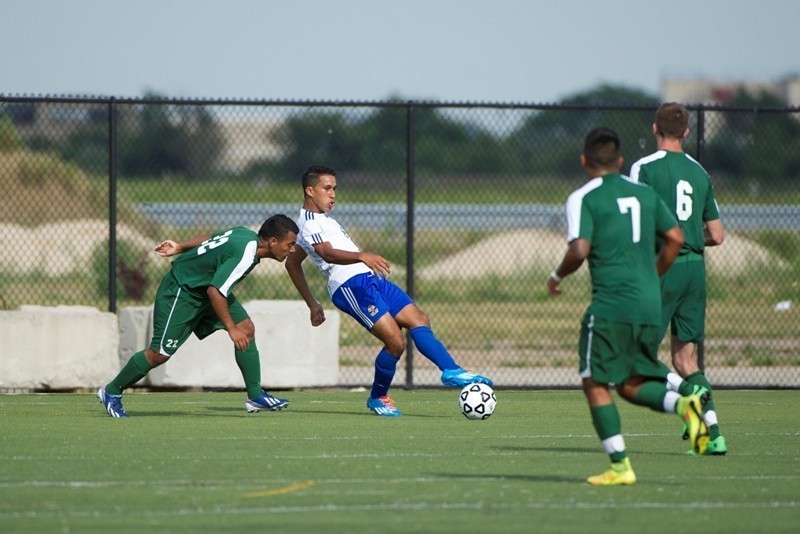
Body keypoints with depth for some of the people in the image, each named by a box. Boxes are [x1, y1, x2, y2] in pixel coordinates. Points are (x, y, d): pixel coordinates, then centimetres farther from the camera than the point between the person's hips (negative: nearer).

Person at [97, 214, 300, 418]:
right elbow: (215, 291, -34)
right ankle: (111, 392, 15)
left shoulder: (247, 235, -3)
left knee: (247, 328, -2)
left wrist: (180, 248, 23)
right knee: (160, 353, -5)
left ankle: (256, 397, 4)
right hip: (181, 292, -10)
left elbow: (207, 238, 11)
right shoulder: (245, 255, -33)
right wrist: (231, 329, -28)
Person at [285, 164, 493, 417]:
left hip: (371, 279, 11)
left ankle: (451, 371, -17)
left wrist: (312, 304, 38)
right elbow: (328, 254, -27)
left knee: (418, 320, -5)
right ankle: (378, 398, 3)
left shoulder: (319, 220, 27)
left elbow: (292, 263, 36)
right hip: (351, 285, -11)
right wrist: (363, 257, -44)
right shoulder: (309, 224, -7)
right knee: (395, 341, -17)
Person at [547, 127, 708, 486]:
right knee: (632, 385, 16)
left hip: (610, 304, -6)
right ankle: (683, 405, -12)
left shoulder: (583, 198, -4)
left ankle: (620, 466, -5)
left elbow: (579, 250, -16)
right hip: (650, 307, 6)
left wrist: (557, 277, 3)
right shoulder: (645, 194, 14)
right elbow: (675, 238, 15)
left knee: (596, 384, 3)